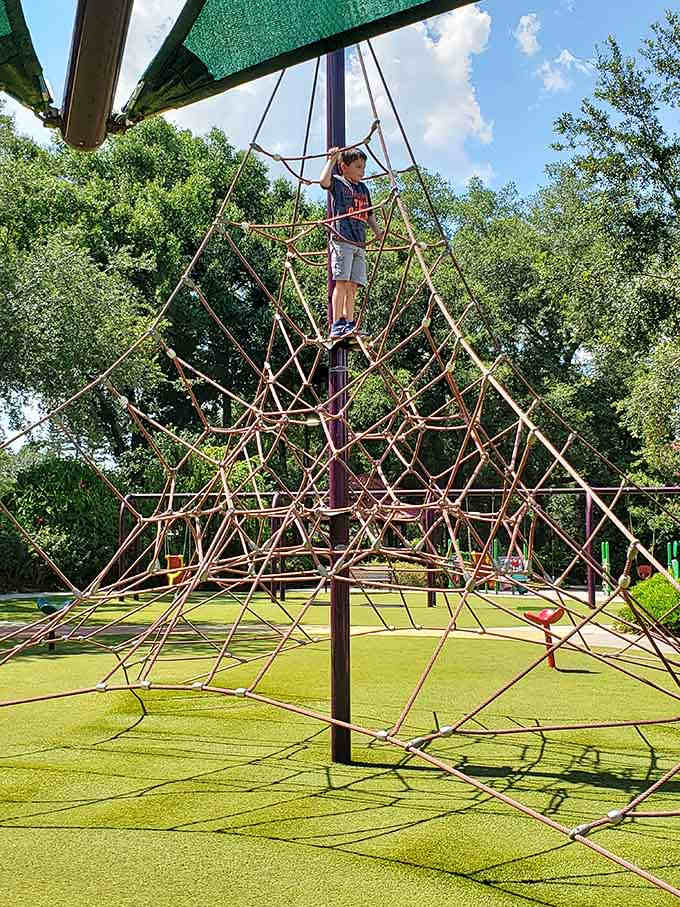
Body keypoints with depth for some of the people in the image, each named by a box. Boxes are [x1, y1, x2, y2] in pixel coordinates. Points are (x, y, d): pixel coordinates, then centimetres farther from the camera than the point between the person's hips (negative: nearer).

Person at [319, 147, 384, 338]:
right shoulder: (338, 183, 5)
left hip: (359, 243, 7)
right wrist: (332, 159, -9)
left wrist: (378, 232, 19)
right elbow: (323, 180, -18)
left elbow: (369, 214, 30)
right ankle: (337, 326, -15)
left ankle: (349, 325, 2)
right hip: (341, 240, -7)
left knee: (352, 286, 2)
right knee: (341, 282, -13)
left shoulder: (363, 188, 24)